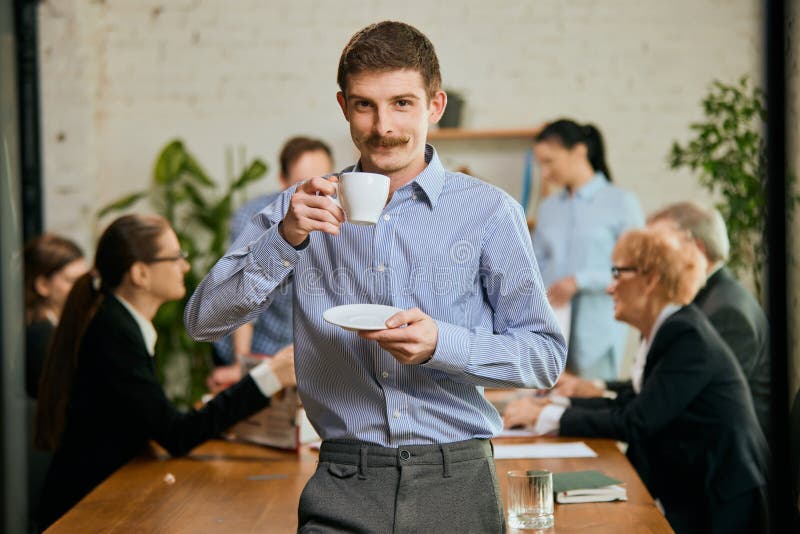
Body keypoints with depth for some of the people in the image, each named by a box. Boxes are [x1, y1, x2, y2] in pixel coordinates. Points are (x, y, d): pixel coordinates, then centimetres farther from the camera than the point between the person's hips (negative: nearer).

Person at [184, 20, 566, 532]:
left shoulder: (489, 211, 3)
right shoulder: (304, 211, 8)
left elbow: (547, 356, 3)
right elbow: (203, 321, 2)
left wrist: (441, 344, -14)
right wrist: (285, 239, -13)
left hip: (454, 486, 0)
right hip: (344, 488, 1)